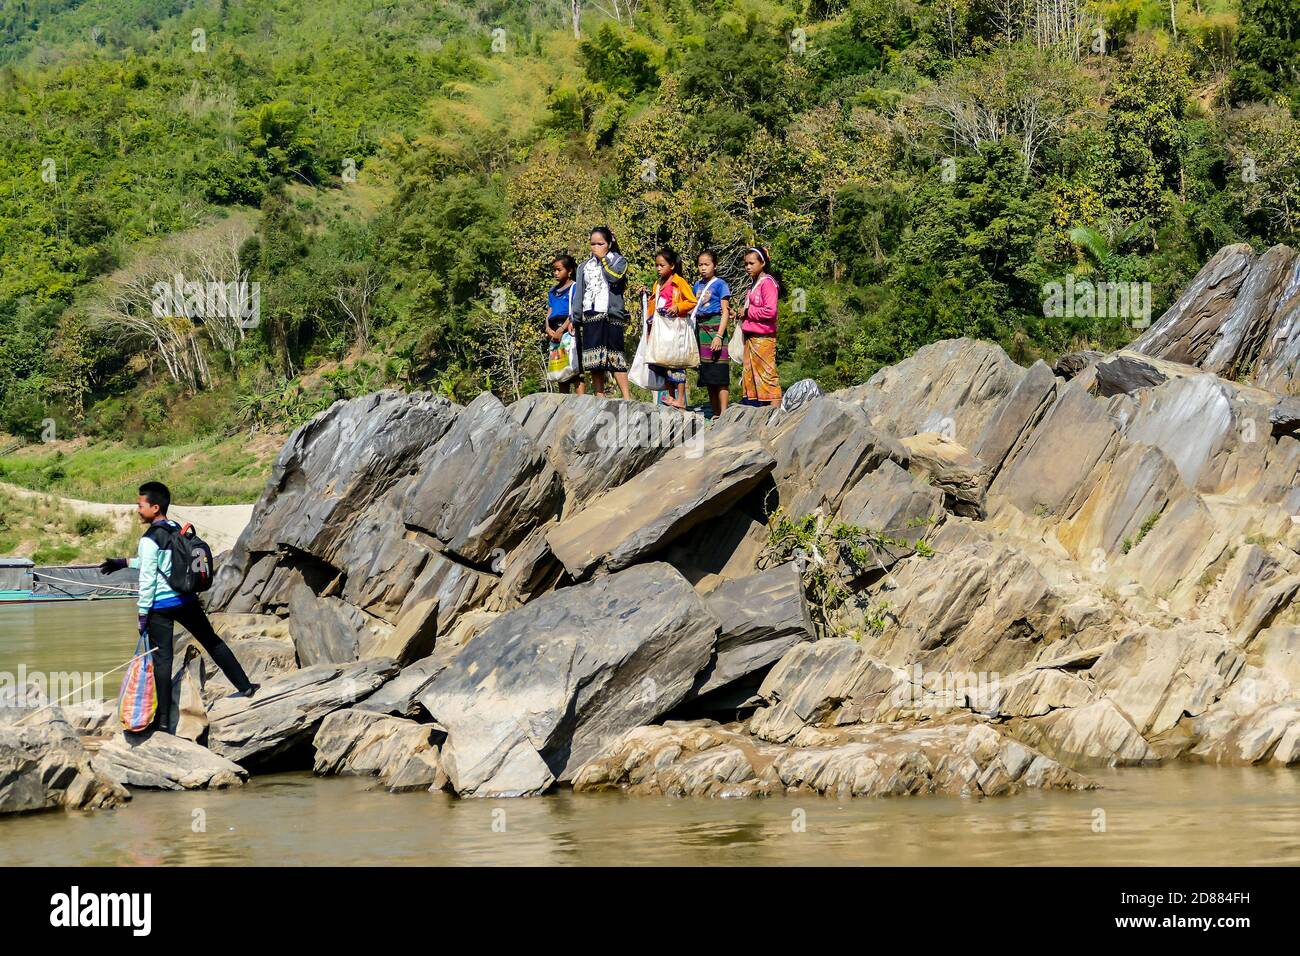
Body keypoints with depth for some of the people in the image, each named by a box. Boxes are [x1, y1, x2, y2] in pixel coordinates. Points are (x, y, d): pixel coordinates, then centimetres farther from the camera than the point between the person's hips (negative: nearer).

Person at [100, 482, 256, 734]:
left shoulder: (150, 539, -15)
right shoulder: (178, 530, 8)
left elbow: (148, 578, -16)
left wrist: (142, 613, -10)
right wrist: (124, 563, 25)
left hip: (161, 606, -7)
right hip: (186, 600, 7)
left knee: (162, 659, -2)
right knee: (212, 641, 21)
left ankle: (163, 719, -1)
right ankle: (245, 686, 29)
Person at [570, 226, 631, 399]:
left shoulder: (618, 260, 8)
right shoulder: (585, 266, 20)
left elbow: (615, 276, -15)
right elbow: (579, 294, 16)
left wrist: (603, 258, -3)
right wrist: (575, 319, 6)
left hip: (611, 315, -4)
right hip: (590, 316, 4)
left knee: (614, 355, -11)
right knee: (594, 359, -1)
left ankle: (626, 396, -12)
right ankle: (600, 396, 2)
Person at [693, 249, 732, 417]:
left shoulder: (720, 284, -3)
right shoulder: (698, 286, 15)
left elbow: (725, 312, -7)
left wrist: (719, 335, -16)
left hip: (715, 327, -7)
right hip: (700, 330, 7)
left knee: (720, 376, -9)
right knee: (708, 378, 8)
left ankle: (723, 414, -11)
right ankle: (715, 414, 13)